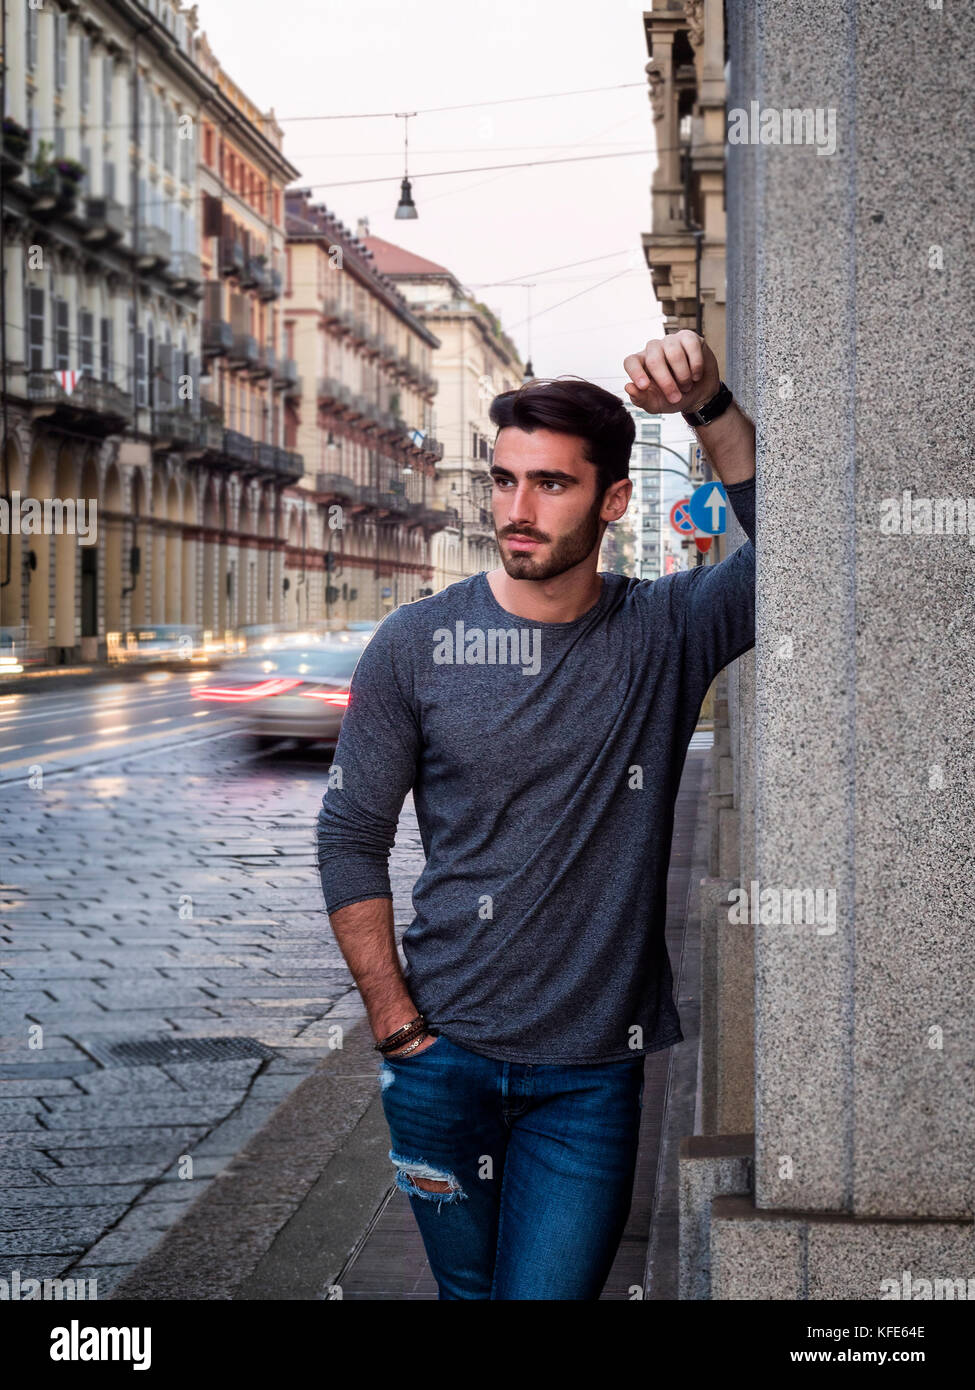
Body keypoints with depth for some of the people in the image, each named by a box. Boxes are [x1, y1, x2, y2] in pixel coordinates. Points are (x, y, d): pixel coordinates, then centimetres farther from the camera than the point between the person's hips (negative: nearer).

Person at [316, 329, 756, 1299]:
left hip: (593, 1073, -1)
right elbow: (351, 835, 2)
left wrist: (710, 409, -27)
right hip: (443, 1059, 1)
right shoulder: (417, 646, -3)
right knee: (467, 1291, 15)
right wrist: (395, 1020, -3)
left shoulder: (666, 634, -2)